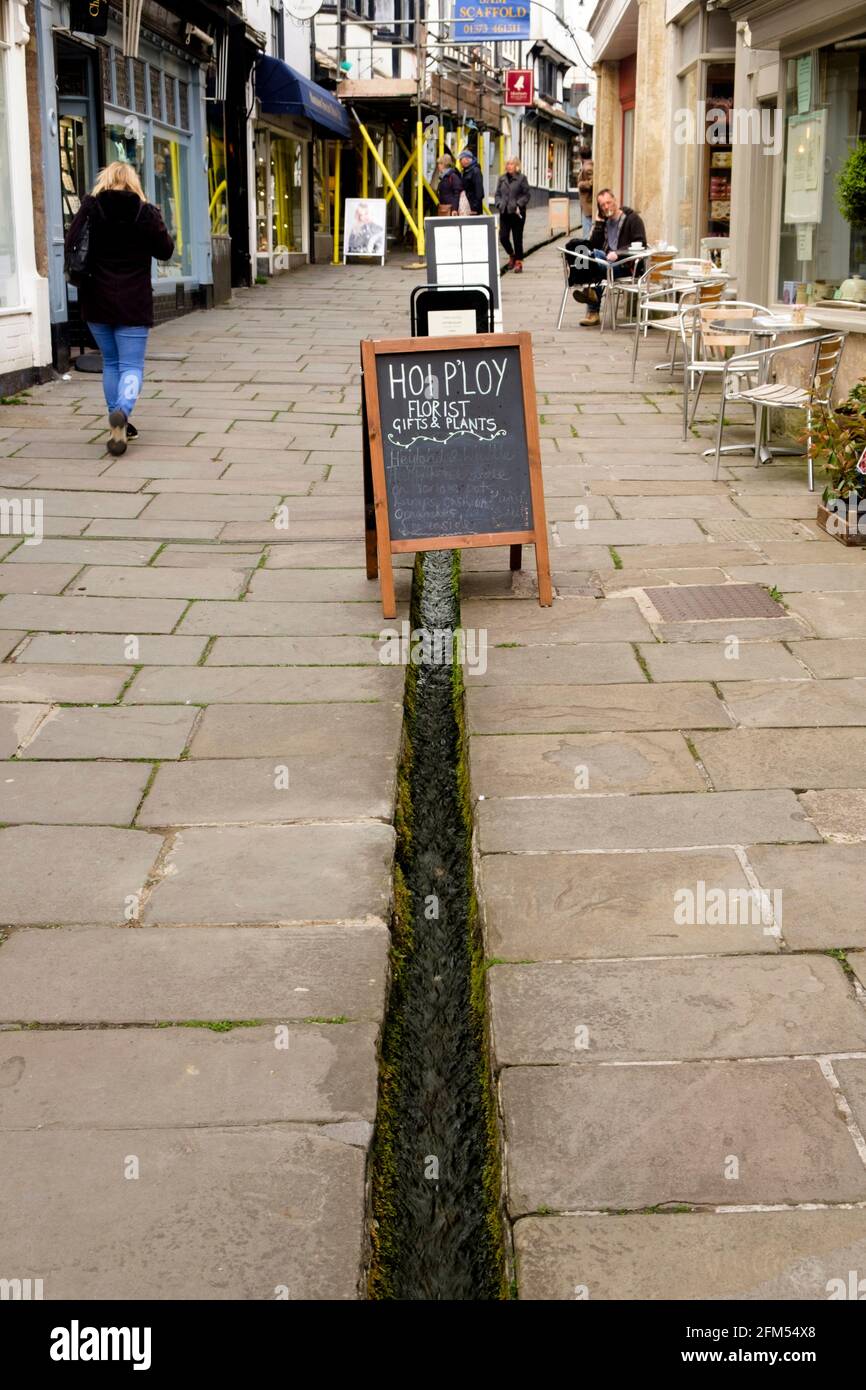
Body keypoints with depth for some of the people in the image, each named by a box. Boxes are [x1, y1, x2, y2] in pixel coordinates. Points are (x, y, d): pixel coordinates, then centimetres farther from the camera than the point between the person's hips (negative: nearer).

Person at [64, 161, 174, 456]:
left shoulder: (90, 208, -3)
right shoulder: (146, 213, -5)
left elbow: (70, 244, -4)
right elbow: (166, 252, 5)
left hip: (96, 301, 2)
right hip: (133, 302, -2)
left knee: (111, 363, 17)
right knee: (132, 365, 0)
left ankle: (119, 425, 18)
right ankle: (122, 411, -28)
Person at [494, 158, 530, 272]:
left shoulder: (522, 178, -1)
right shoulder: (502, 179, 10)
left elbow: (526, 195, -3)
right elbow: (497, 194, 14)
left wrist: (519, 205, -16)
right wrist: (499, 204, -3)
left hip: (517, 212, -4)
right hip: (504, 212, 4)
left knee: (517, 238, 1)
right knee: (503, 237, -2)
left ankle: (518, 262, 10)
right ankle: (512, 256, 24)